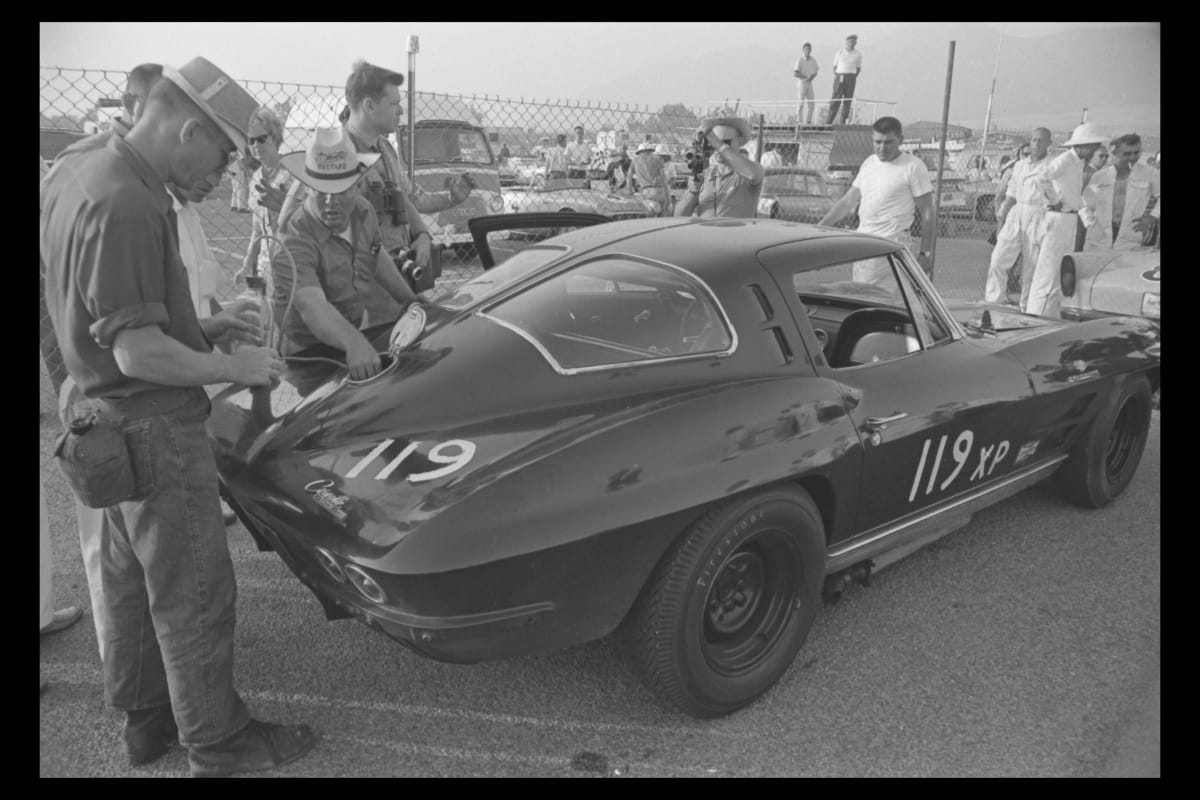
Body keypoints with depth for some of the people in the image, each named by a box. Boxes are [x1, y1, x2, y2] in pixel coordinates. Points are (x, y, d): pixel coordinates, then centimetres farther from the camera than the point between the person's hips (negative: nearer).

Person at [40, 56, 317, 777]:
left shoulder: (75, 174, 6)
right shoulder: (126, 207, -26)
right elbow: (137, 352, -26)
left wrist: (201, 328, 10)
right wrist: (235, 369, -13)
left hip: (107, 417, 10)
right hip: (154, 427, -10)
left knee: (129, 578, 20)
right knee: (193, 594, 4)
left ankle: (146, 716, 37)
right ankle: (219, 743, 21)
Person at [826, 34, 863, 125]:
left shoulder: (858, 55, 6)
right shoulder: (839, 53, 5)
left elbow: (858, 68, 14)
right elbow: (835, 66, 10)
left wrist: (854, 78, -1)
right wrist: (836, 77, -4)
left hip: (851, 78, 1)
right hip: (840, 77, -1)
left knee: (848, 100, -1)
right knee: (836, 99, -7)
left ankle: (843, 121, 2)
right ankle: (829, 121, -7)